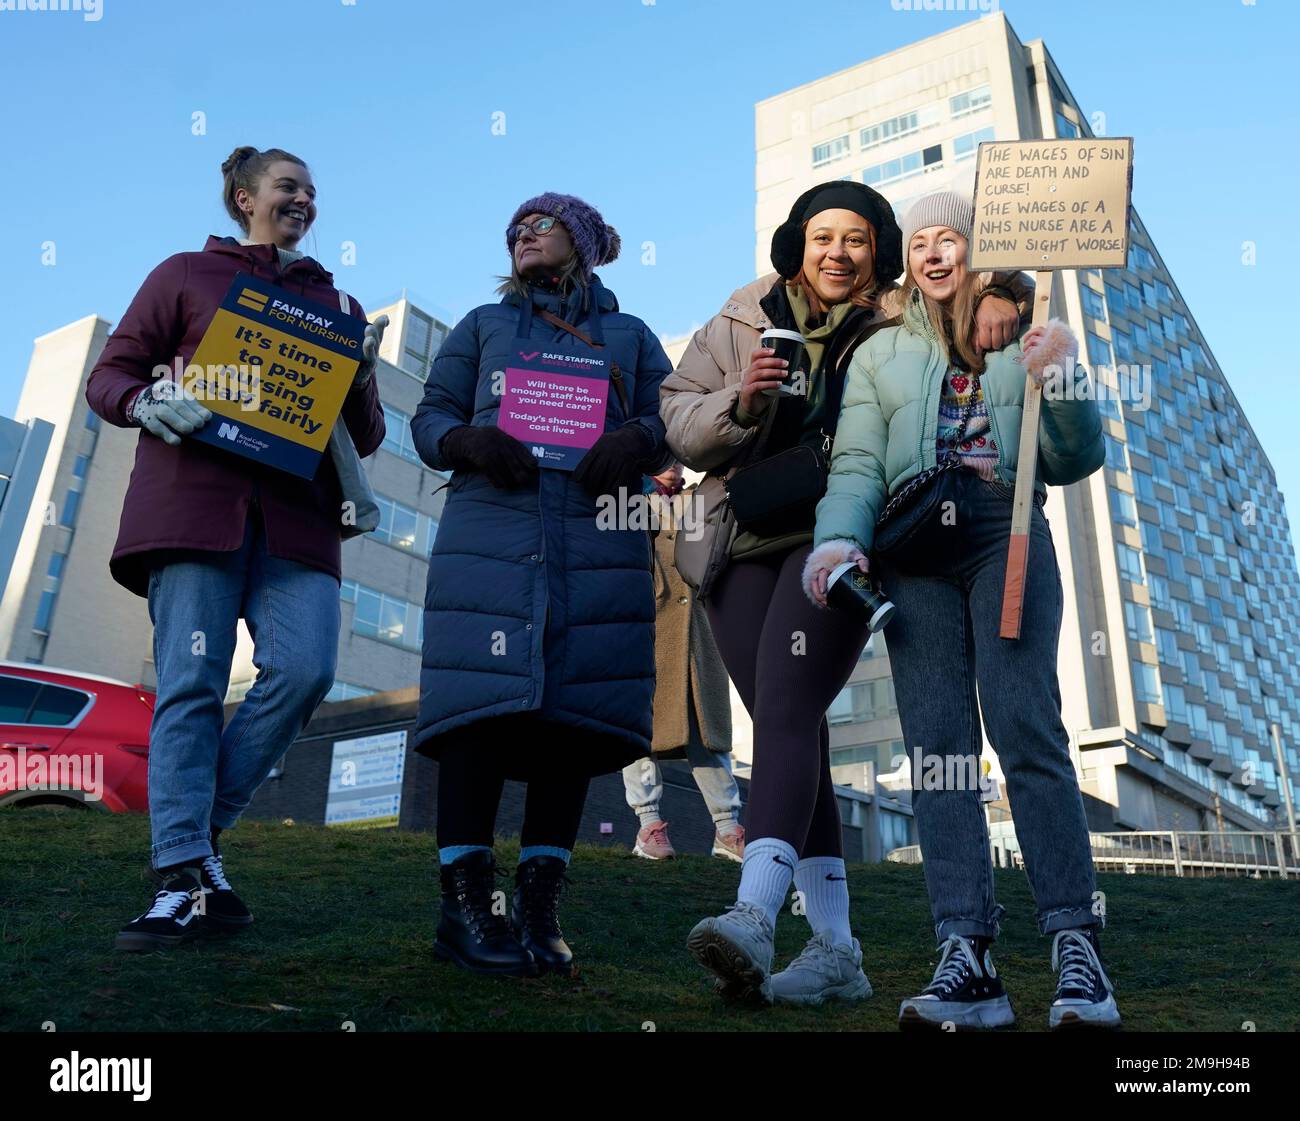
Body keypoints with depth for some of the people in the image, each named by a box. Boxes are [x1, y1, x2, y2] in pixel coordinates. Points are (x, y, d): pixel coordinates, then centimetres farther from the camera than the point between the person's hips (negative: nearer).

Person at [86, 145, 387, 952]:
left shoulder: (336, 303, 22)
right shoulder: (187, 275, 16)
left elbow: (368, 437, 19)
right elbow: (109, 377, 12)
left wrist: (362, 376, -2)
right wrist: (149, 404, -11)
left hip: (297, 512, 3)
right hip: (195, 498, -2)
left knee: (305, 669, -16)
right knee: (192, 685, -8)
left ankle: (202, 831, 3)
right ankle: (182, 883, -6)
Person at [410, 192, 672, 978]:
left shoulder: (630, 337, 24)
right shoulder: (483, 325, 23)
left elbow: (671, 418, 13)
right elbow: (431, 417, 14)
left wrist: (635, 441, -10)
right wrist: (471, 441, -8)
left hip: (599, 546, 1)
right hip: (491, 536, 0)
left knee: (573, 716, -4)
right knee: (484, 710, -10)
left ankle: (539, 910, 3)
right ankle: (465, 905, -4)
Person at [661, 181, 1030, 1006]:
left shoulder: (904, 325, 8)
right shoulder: (740, 324, 14)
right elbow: (681, 429, 11)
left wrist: (997, 297, -9)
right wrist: (739, 400, -9)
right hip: (745, 543, 3)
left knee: (785, 713, -22)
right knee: (794, 732, 1)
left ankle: (754, 915, -29)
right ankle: (836, 950, 7)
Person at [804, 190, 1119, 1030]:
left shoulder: (1023, 336, 19)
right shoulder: (879, 354, 22)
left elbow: (1076, 462, 14)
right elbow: (857, 465, 9)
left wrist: (1061, 382, -5)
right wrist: (839, 538, -10)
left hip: (1006, 534, -1)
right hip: (913, 551, 2)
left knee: (1026, 727, -16)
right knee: (938, 745, -8)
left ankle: (1076, 946, -12)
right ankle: (967, 956, -10)